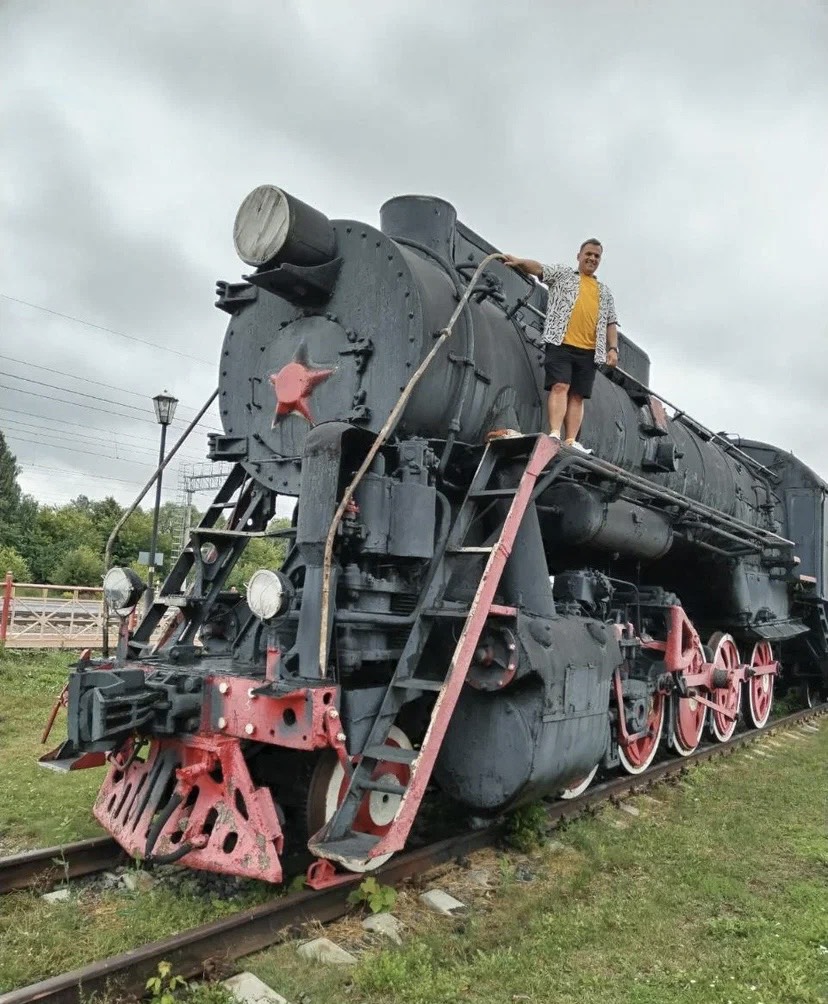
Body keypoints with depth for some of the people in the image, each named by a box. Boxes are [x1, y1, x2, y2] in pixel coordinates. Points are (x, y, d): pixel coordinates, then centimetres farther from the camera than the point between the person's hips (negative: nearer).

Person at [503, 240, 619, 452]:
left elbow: (611, 323, 22)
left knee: (577, 395, -2)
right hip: (561, 345, -4)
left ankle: (571, 441, -7)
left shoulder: (605, 292, 26)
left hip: (590, 352, 4)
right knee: (560, 386, -18)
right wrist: (520, 262, -21)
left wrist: (613, 348, 8)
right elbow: (538, 268, -1)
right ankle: (554, 434, -25)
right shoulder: (563, 274, 16)